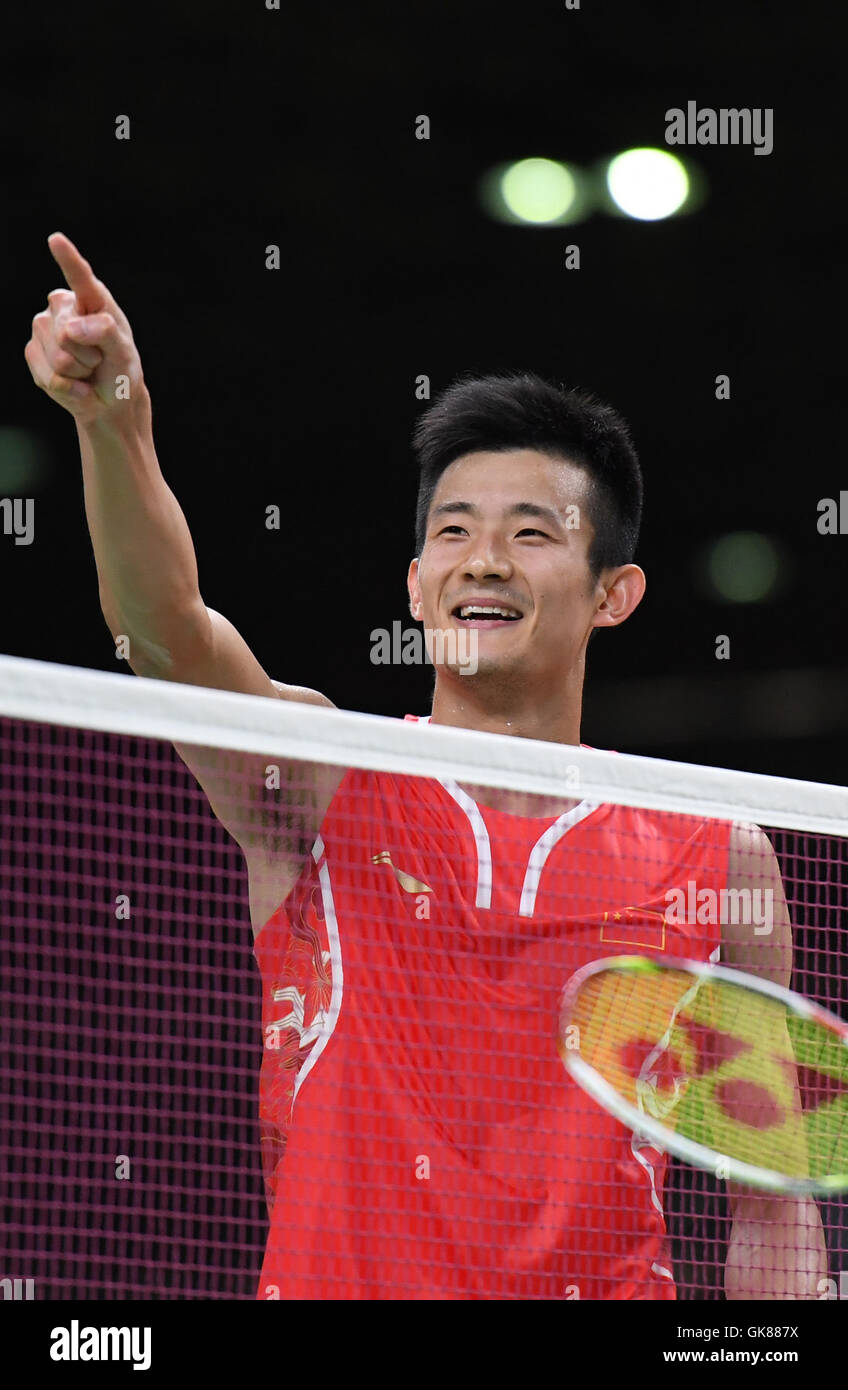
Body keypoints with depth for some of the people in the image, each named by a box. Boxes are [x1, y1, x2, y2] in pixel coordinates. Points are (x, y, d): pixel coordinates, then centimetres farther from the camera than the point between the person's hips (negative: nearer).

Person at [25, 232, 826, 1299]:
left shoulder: (717, 854, 7)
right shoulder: (322, 783, 4)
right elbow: (164, 627, -16)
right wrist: (115, 422, -32)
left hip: (610, 1287, 1)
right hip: (331, 1279, 0)